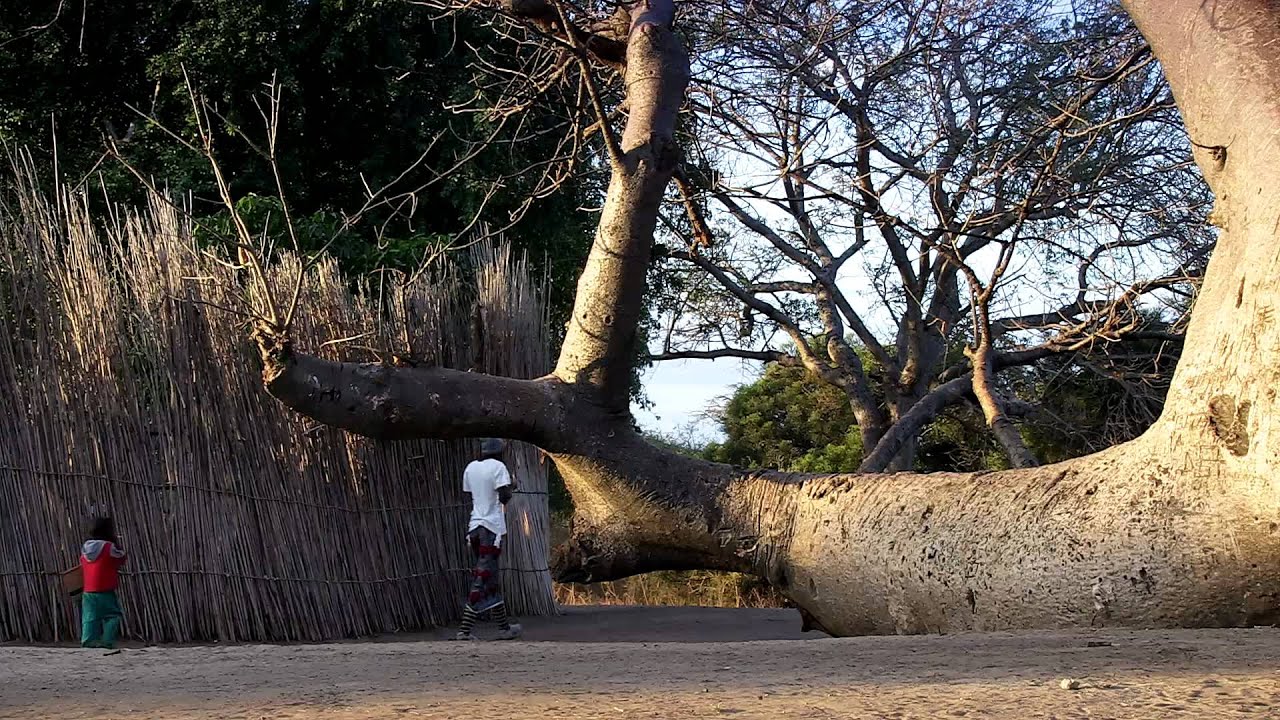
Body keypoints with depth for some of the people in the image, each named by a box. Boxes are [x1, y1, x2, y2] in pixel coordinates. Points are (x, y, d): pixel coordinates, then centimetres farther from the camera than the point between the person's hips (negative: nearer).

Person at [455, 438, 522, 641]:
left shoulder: (470, 468, 12)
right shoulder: (497, 467, -7)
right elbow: (504, 496, -16)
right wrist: (510, 490, 5)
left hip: (474, 526, 7)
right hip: (492, 527, -7)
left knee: (490, 579, 14)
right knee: (482, 580, -6)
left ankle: (504, 627, 19)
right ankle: (465, 630, -11)